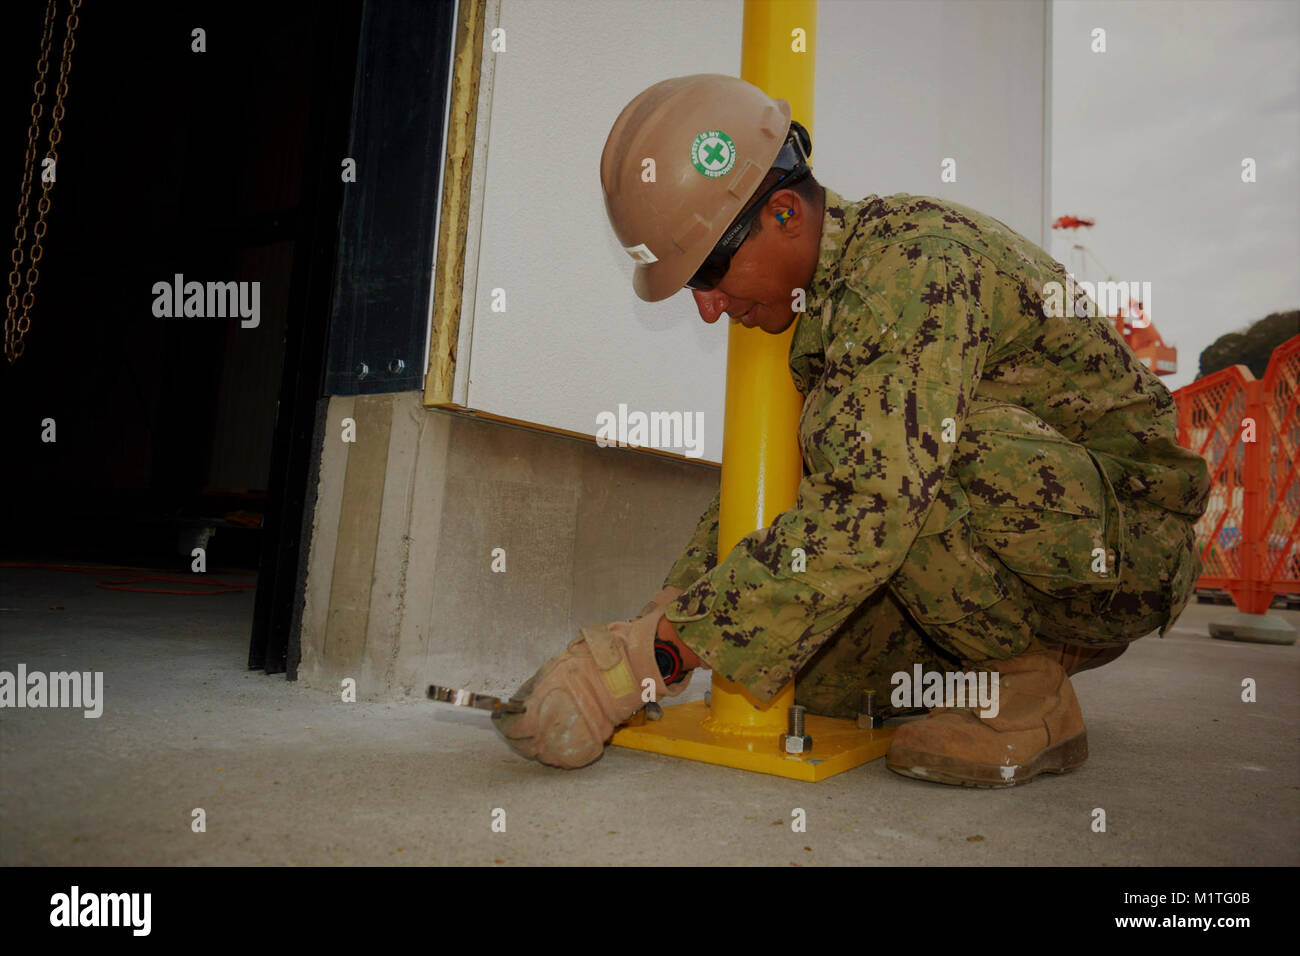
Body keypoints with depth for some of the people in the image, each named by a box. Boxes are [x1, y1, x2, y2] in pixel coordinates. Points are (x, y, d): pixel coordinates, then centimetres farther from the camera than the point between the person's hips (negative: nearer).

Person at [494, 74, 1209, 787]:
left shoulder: (917, 256, -25)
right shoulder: (824, 297, 5)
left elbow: (868, 508, -37)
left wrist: (651, 654, -36)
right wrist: (660, 616, -2)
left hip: (1129, 543, -8)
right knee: (810, 669, -4)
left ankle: (1031, 700, -13)